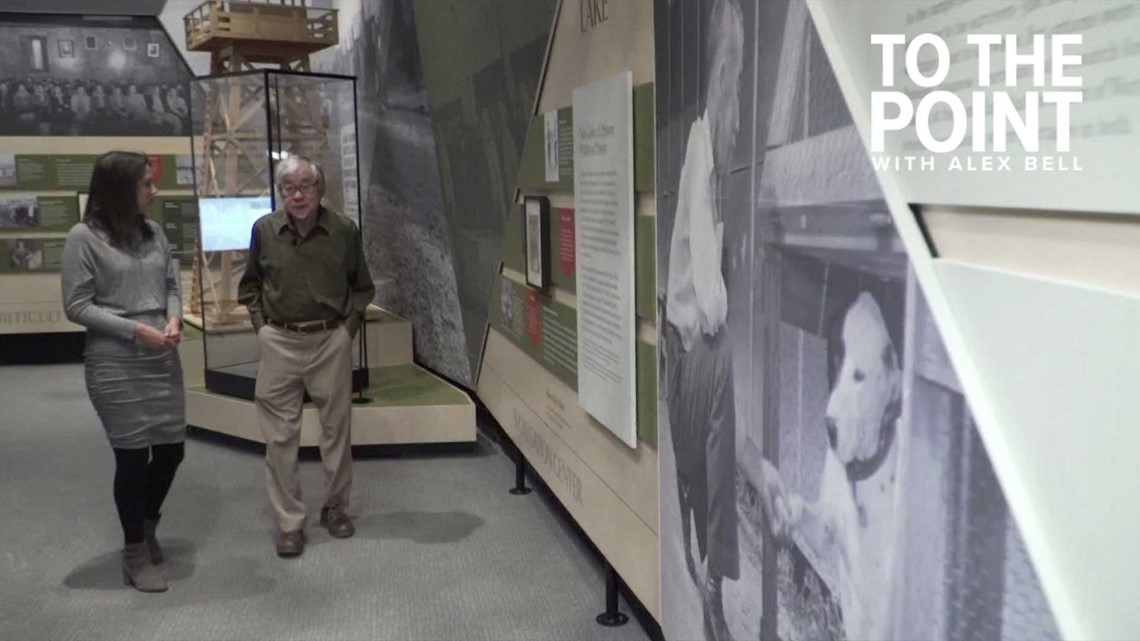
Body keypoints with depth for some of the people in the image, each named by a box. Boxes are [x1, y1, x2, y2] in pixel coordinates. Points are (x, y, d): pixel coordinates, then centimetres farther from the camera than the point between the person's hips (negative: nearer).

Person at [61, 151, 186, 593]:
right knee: (133, 456, 3)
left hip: (162, 360, 5)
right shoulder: (84, 237, -8)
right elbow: (76, 306, -9)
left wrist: (174, 320, -9)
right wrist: (136, 330, -17)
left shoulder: (154, 232, 7)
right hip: (114, 365, -5)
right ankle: (136, 554, 23)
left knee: (172, 449, 10)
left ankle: (147, 527, 38)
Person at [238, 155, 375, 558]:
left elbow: (362, 286, 9)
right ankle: (289, 523, 13)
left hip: (331, 340, 0)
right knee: (279, 436, 2)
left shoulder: (343, 230, -4)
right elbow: (250, 284, 14)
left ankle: (335, 507, 29)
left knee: (336, 429, 10)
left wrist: (349, 325, 0)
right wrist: (260, 324, 4)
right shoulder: (264, 230, -1)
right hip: (279, 342, 1)